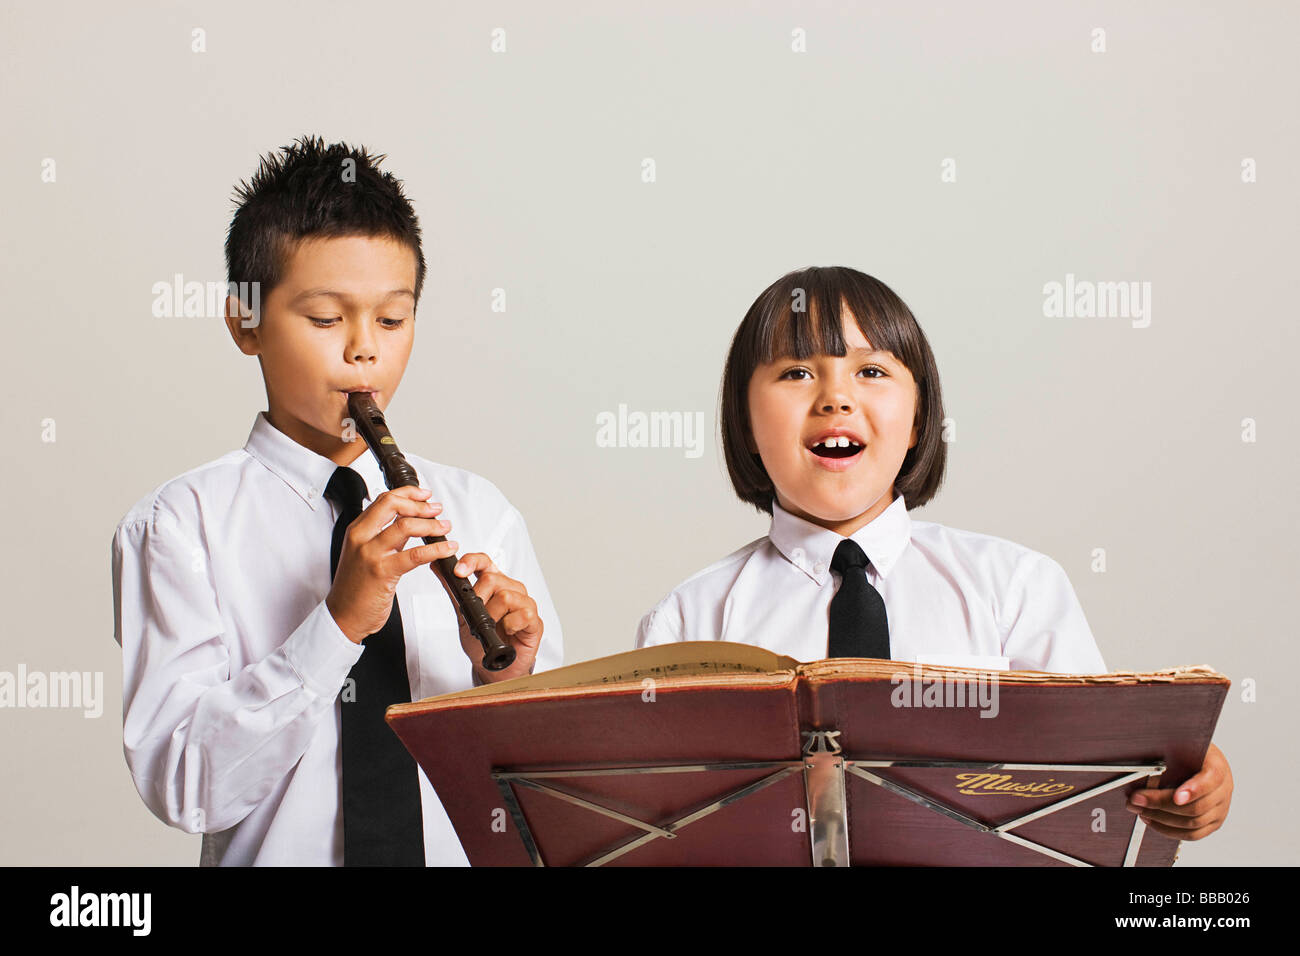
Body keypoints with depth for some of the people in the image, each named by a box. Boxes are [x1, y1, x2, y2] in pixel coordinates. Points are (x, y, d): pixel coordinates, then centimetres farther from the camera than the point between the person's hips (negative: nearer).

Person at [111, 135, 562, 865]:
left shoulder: (480, 512, 8)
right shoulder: (181, 524, 0)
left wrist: (509, 681, -10)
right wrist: (339, 621, -16)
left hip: (472, 850, 2)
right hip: (280, 854, -2)